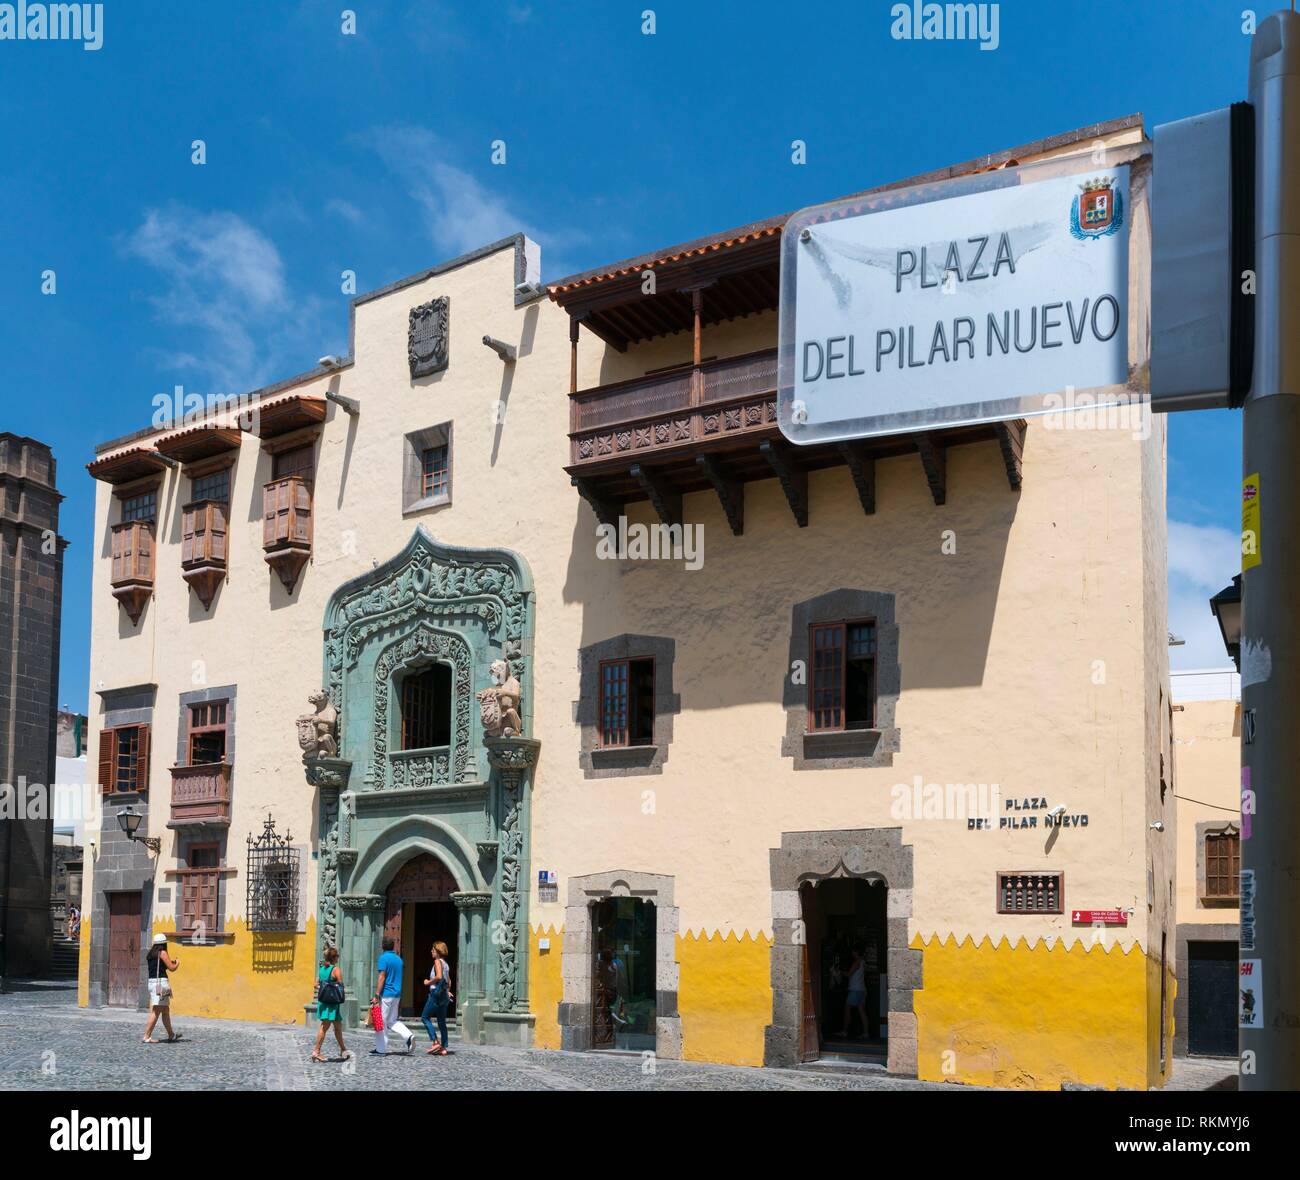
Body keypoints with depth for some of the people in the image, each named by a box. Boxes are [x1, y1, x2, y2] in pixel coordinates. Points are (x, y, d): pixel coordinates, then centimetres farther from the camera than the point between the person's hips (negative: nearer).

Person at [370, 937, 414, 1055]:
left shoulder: (383, 958, -9)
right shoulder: (398, 959, 13)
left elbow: (382, 977, -16)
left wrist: (376, 995, -16)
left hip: (386, 994, -7)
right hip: (397, 994, 7)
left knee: (381, 1022, 1)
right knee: (392, 1021, 15)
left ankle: (380, 1049, 4)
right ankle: (409, 1036, -5)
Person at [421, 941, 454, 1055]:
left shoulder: (438, 961, -10)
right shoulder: (446, 964, 16)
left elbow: (439, 977, -23)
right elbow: (449, 980, 21)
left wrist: (428, 982, -11)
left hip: (436, 993, -8)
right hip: (444, 995, 8)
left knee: (425, 1017, 2)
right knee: (442, 1021, 9)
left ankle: (436, 1042, -8)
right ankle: (443, 1048, 7)